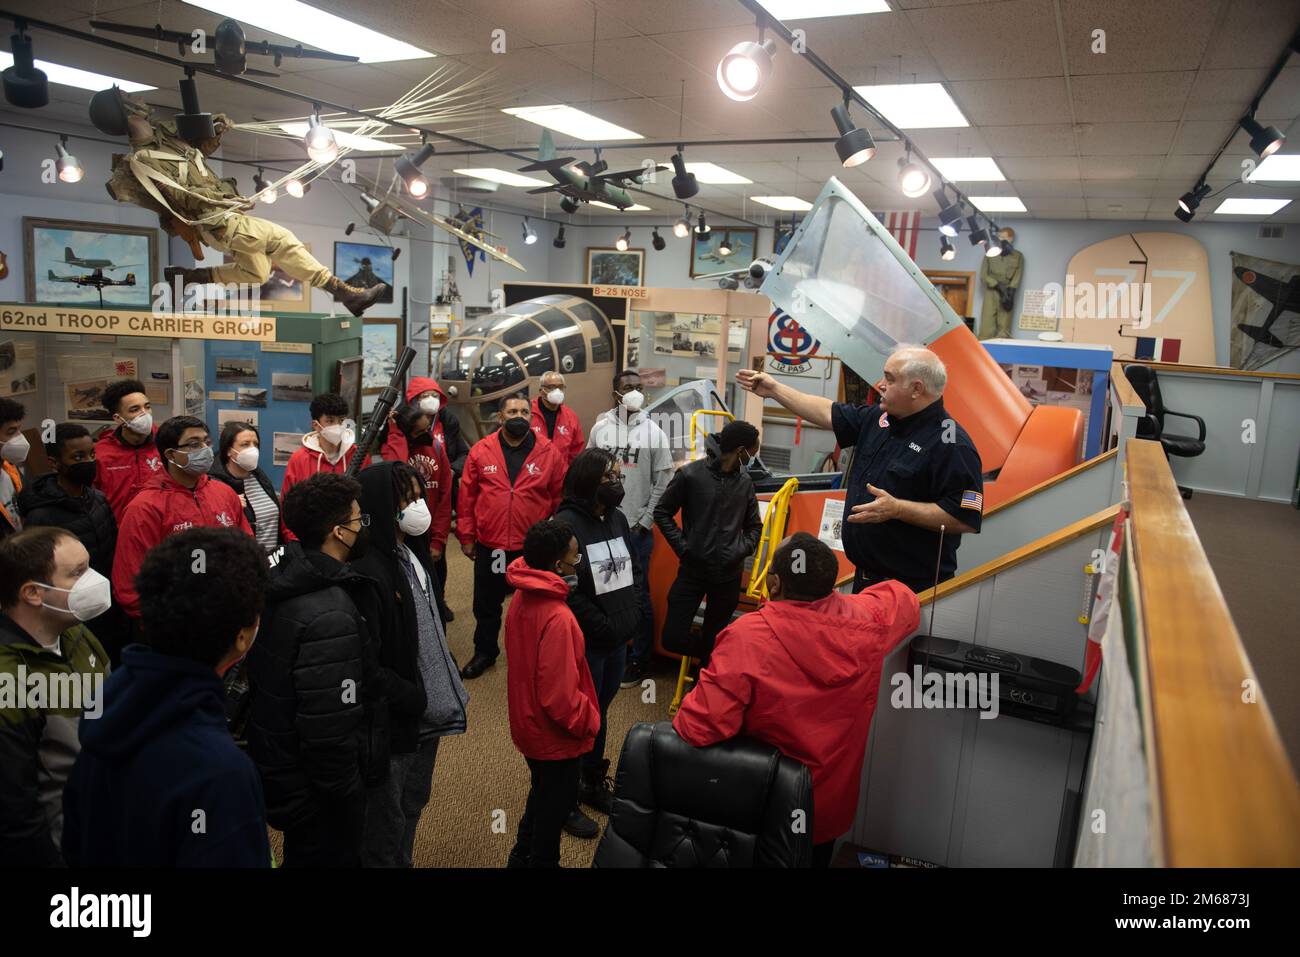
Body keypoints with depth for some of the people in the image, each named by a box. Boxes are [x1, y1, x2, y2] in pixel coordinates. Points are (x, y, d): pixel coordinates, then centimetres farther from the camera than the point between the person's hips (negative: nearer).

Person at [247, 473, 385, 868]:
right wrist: (350, 802, -17)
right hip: (316, 791, -9)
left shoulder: (286, 581, -1)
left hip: (278, 768, 9)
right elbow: (329, 729, -30)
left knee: (302, 853, 29)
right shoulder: (330, 616, -31)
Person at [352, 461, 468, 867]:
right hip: (392, 726, -9)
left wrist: (448, 683, 10)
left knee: (411, 811, 25)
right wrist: (416, 701, -20)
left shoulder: (413, 556, 6)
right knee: (385, 827, 10)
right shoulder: (367, 571, -24)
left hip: (426, 718, 9)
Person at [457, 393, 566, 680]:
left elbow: (560, 497, 0)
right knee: (486, 604, 17)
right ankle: (484, 652, 39)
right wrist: (466, 536, 1)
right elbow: (467, 497, 1)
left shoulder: (549, 452, -4)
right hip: (490, 547, 1)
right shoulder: (480, 451, -3)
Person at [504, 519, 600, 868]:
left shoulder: (523, 597, -5)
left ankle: (523, 856, 46)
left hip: (529, 722, 9)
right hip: (554, 735, -9)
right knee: (557, 803, 15)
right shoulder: (557, 617, -34)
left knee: (544, 793, 29)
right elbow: (560, 694, -30)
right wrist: (589, 721, -13)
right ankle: (541, 861, 33)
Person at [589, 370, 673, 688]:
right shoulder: (600, 429, 4)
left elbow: (663, 482, -1)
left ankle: (638, 659, 15)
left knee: (639, 596, 2)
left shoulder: (653, 432, -1)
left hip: (637, 529, -2)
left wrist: (645, 522, -5)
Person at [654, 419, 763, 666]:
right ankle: (710, 662, 24)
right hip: (692, 570, -2)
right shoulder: (690, 474, -10)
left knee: (713, 642, 10)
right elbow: (662, 512, 0)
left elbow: (754, 525, 15)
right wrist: (682, 547, -8)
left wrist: (742, 550, -3)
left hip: (728, 575, 2)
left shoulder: (745, 481, 2)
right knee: (673, 639, -3)